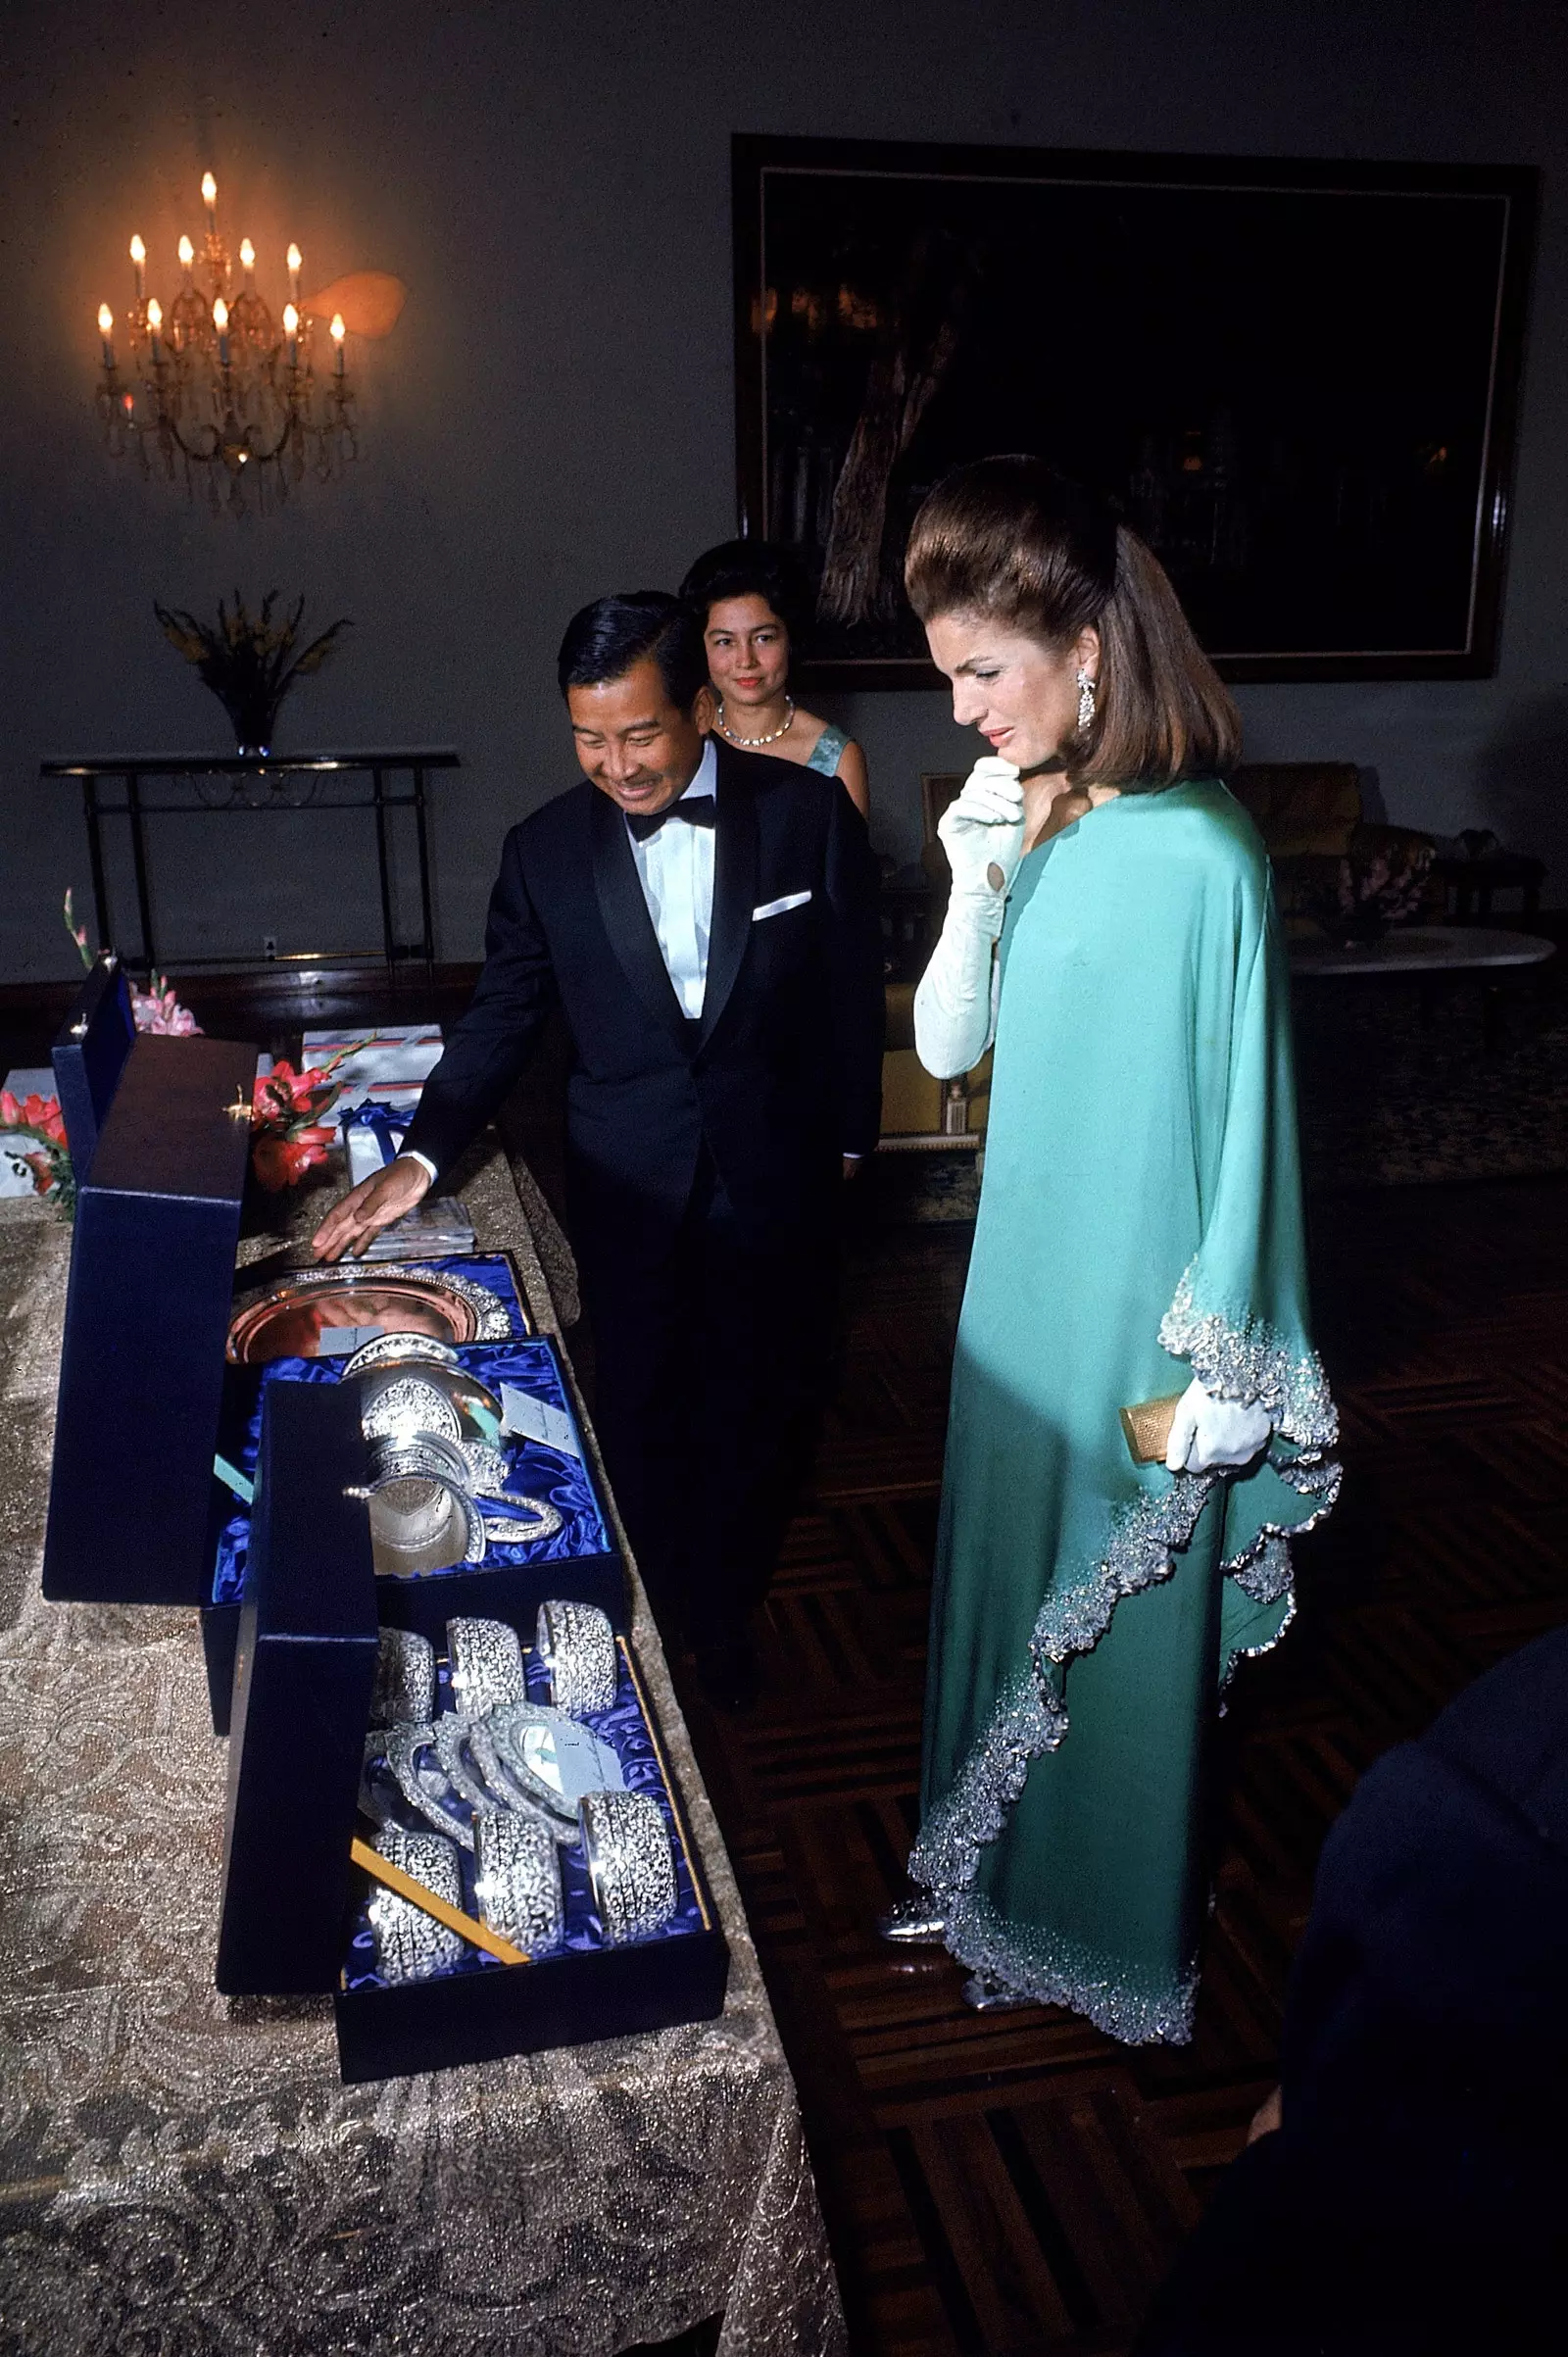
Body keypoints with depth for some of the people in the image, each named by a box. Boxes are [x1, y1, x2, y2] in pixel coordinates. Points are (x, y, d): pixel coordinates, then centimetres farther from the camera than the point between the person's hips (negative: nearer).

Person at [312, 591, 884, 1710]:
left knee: (751, 1408, 15)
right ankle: (662, 1618, 36)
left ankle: (727, 1615, 39)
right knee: (638, 1416, 11)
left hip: (773, 1170, 0)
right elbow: (503, 1015, 0)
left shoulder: (809, 811, -10)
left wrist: (846, 1138, 6)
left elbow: (854, 989, 0)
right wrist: (424, 1154, -11)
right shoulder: (546, 849, -6)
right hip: (628, 1185, 1)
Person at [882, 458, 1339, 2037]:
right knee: (1009, 1563, 21)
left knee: (1121, 1605, 11)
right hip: (1027, 1269, 8)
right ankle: (995, 1877, 45)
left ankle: (1106, 1933, 37)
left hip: (1143, 1306, -7)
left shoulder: (1199, 855, -21)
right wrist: (976, 885, -13)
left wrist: (1224, 1368, -15)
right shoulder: (1031, 823, 2)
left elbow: (1240, 1115, -18)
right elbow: (945, 1046, 3)